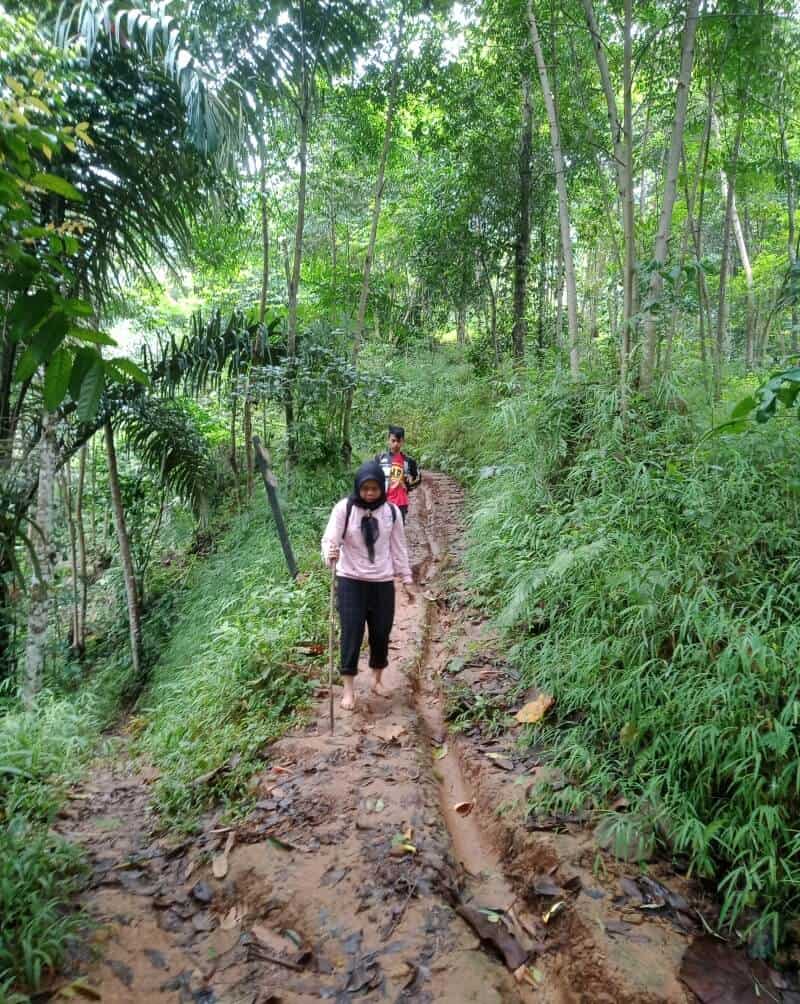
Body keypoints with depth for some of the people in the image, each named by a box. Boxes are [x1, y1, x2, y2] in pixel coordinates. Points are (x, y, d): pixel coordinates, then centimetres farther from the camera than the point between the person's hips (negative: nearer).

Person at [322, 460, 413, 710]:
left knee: (381, 633, 11)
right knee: (351, 634, -1)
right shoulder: (344, 508, -11)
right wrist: (330, 555, -41)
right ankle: (349, 690, 12)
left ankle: (377, 680, 32)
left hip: (383, 582, 3)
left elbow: (398, 547, 7)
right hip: (351, 581, -2)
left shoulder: (391, 511, -2)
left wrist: (406, 577, 10)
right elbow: (330, 538, -18)